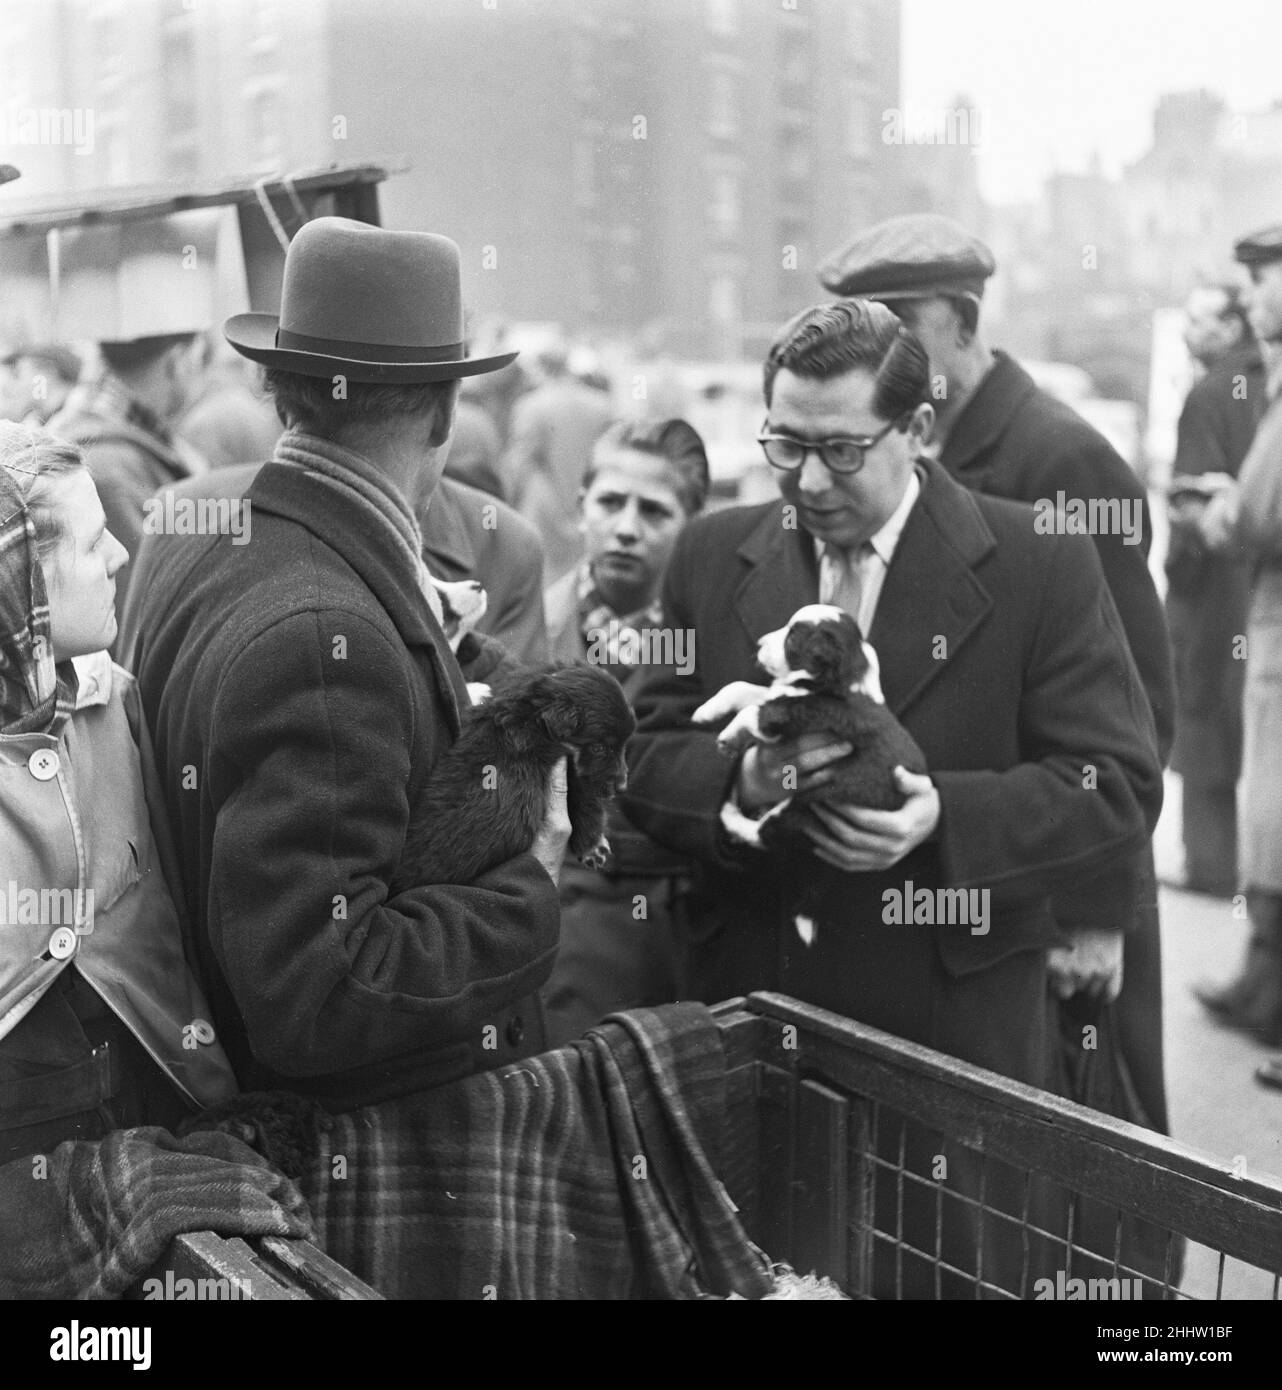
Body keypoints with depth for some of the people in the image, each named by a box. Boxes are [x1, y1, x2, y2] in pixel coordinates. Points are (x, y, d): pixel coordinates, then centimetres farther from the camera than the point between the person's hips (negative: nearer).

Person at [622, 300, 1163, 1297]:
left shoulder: (1039, 565, -6)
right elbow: (644, 755, 3)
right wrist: (739, 784, -19)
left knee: (951, 1276, 10)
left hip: (956, 1018, -2)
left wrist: (946, 815, -24)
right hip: (749, 1004, 3)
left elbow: (1120, 783, -8)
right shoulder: (713, 557, 3)